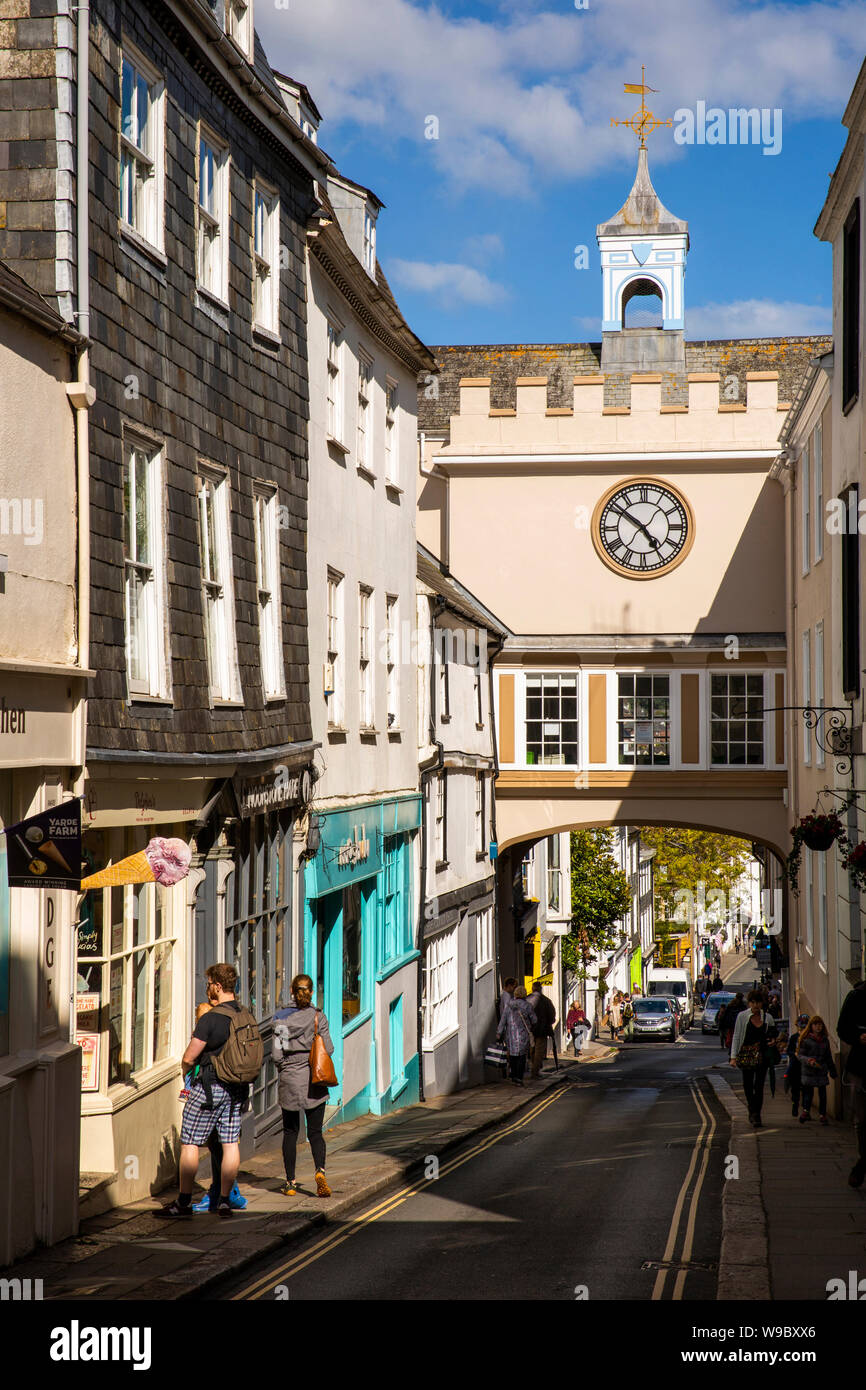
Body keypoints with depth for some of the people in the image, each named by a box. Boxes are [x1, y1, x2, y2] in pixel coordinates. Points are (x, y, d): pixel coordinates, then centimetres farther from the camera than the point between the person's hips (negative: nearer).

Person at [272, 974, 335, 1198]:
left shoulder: (281, 1018, -5)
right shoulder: (318, 1017, -4)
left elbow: (276, 1053, -7)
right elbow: (328, 1049, -4)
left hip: (289, 1079, 0)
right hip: (314, 1080, 0)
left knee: (290, 1132, 10)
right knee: (315, 1132, 5)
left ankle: (290, 1183, 10)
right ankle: (320, 1170, -20)